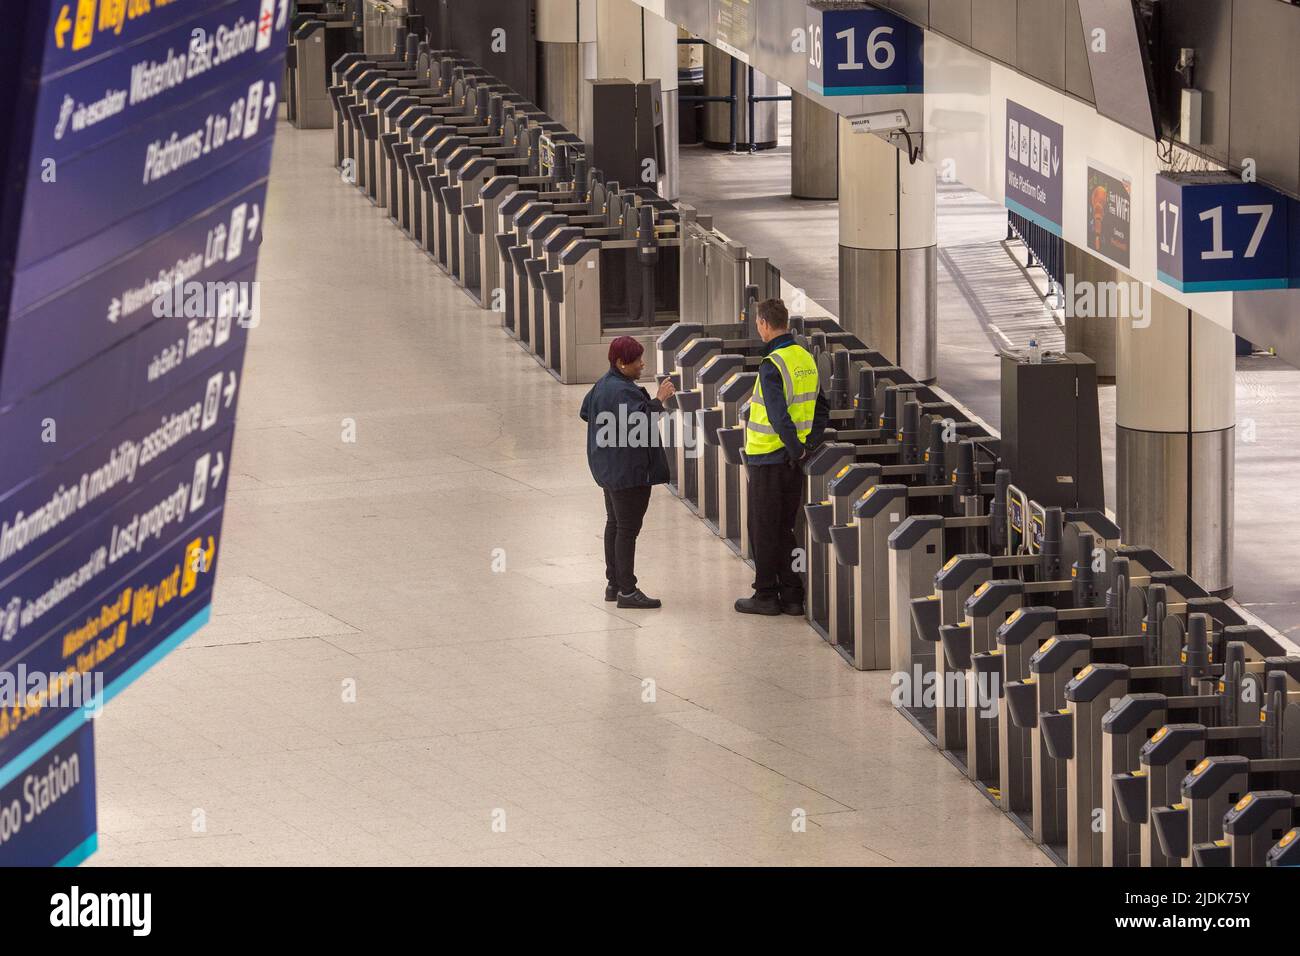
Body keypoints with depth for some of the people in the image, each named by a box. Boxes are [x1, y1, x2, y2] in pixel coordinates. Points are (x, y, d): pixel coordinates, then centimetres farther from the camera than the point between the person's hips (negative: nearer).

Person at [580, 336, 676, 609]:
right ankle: (627, 590, -6)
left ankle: (614, 584, 25)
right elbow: (636, 422, -30)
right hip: (628, 471, -11)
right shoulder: (620, 390, -22)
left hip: (610, 470, 11)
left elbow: (585, 412, 22)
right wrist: (658, 400, -25)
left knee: (614, 524, 17)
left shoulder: (603, 385, 11)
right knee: (628, 528, -7)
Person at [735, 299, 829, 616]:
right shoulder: (807, 359, 7)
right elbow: (822, 409, 12)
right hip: (793, 459, 7)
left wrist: (796, 449, -14)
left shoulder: (771, 366, -19)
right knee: (786, 529, 14)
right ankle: (792, 595, 15)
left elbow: (779, 417, -25)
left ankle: (766, 595, 8)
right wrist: (807, 444, 7)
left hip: (767, 459, -7)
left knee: (763, 530, 3)